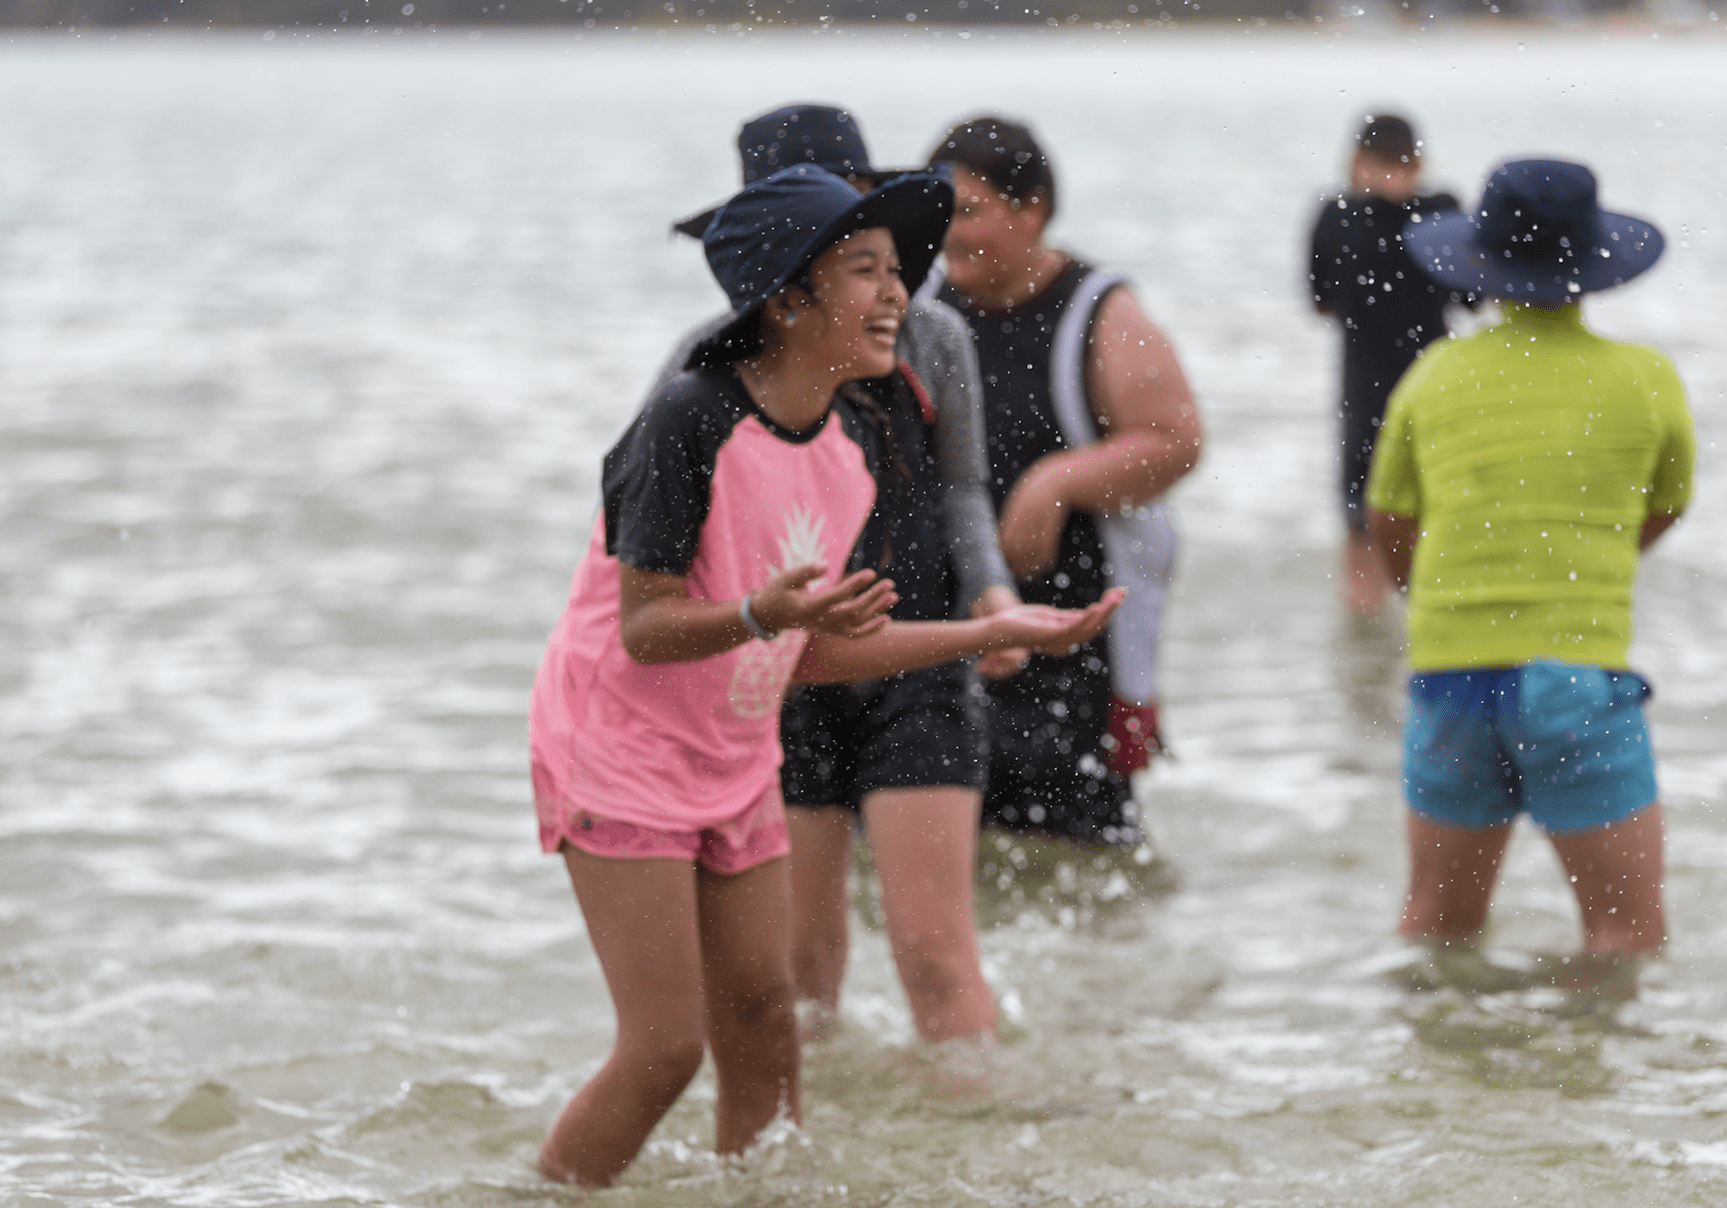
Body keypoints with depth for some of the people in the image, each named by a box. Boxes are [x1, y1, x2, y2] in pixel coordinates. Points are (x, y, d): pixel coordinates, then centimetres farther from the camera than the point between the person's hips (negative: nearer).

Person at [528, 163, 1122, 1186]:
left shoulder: (853, 448, 1)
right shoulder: (694, 425, -22)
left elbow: (808, 653, 7)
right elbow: (646, 629, -22)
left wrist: (993, 633, 6)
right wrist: (764, 614, -41)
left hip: (736, 767, 8)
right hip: (621, 750, -8)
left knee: (764, 1035, 8)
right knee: (665, 1047, -10)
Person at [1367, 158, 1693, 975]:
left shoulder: (1436, 376, 6)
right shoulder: (1645, 379, 0)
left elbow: (1389, 524, 18)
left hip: (1448, 669, 4)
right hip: (1578, 666, -3)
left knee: (1435, 922, 15)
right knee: (1627, 931, -1)